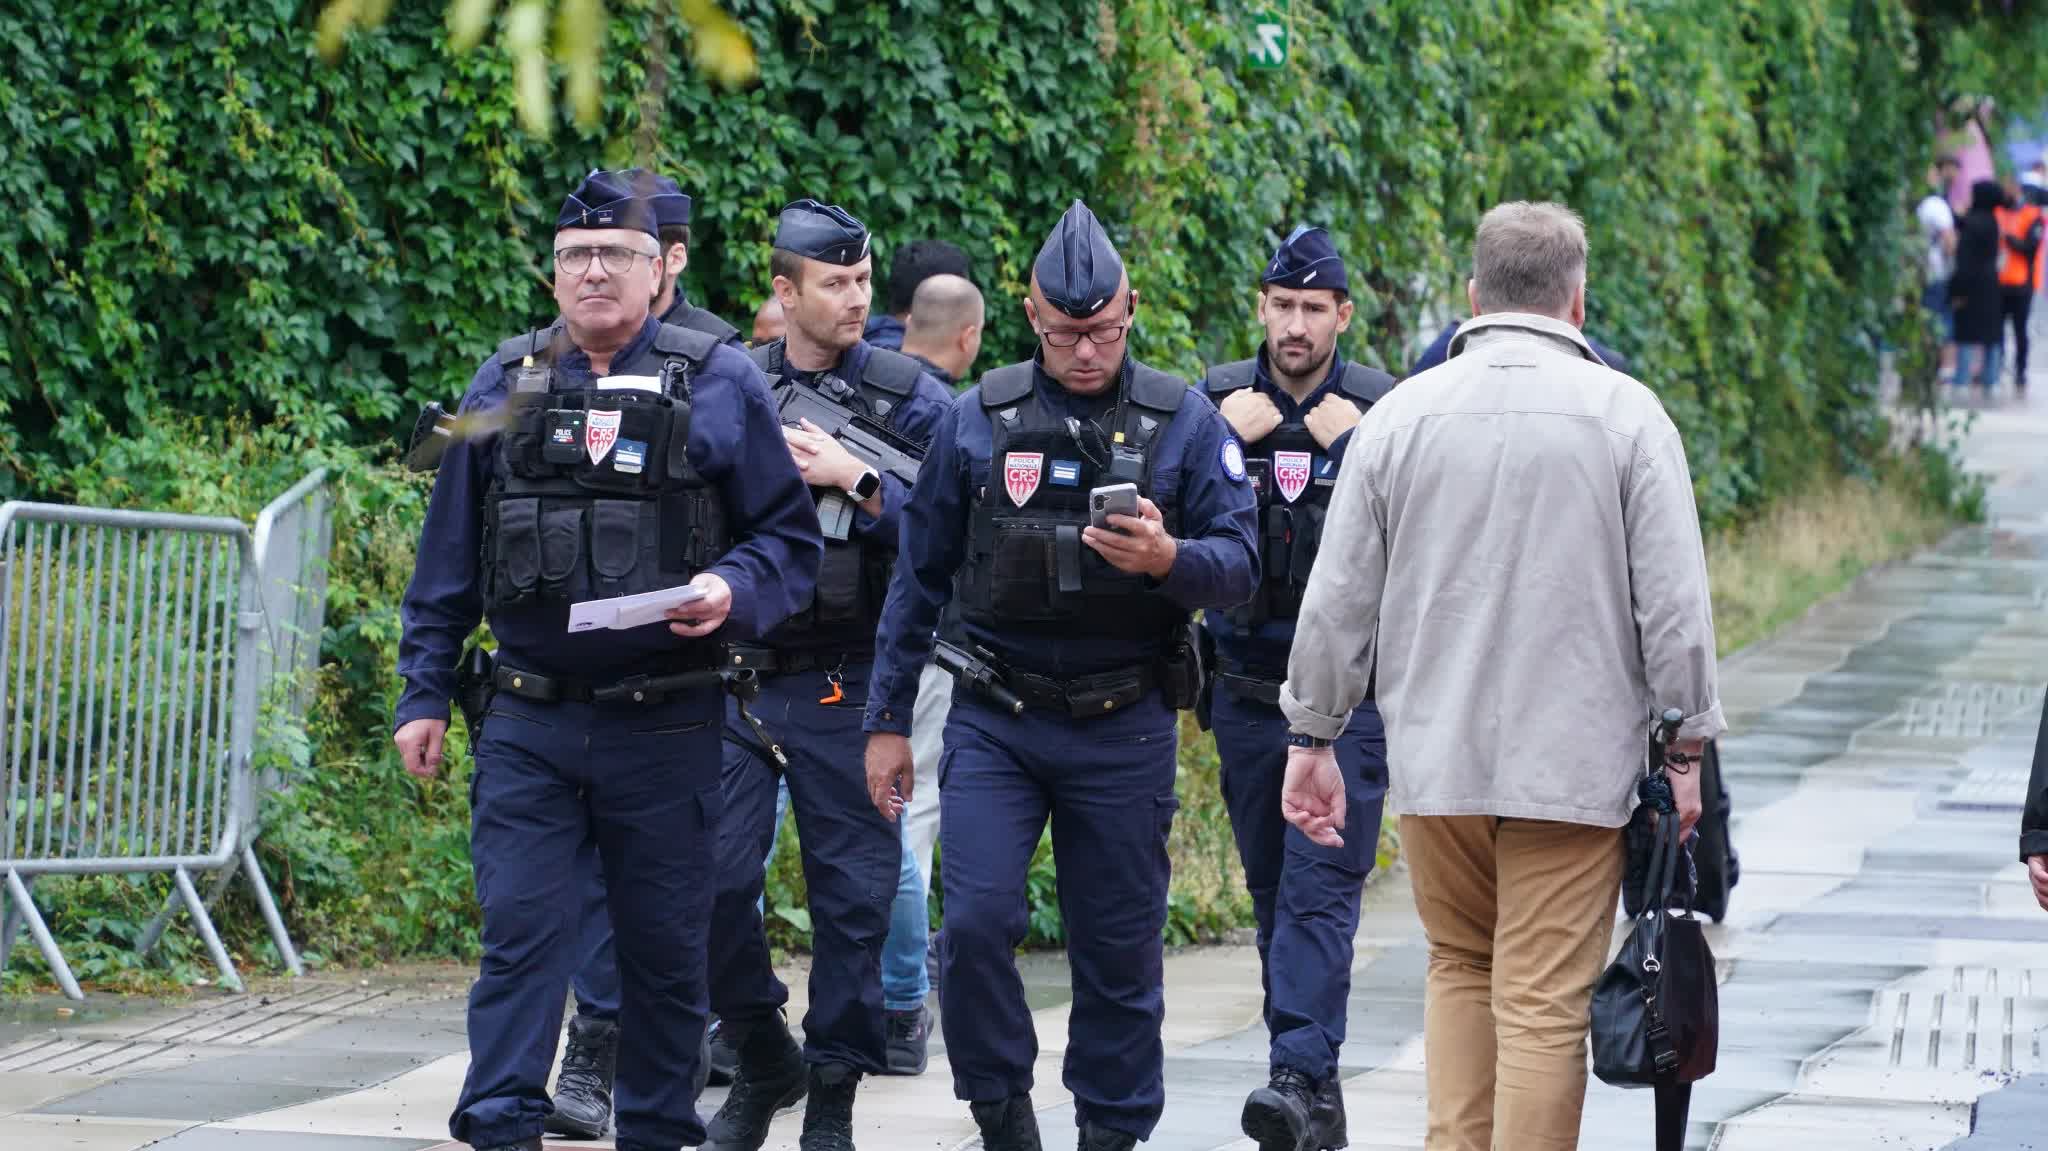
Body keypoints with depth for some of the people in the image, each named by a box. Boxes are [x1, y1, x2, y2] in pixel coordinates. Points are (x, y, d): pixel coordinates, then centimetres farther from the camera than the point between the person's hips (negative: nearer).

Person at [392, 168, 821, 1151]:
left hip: (665, 728, -1)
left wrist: (731, 592, -18)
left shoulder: (717, 387, 1)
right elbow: (450, 555, 13)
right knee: (519, 931, -7)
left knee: (665, 947, 7)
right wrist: (424, 693, 9)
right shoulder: (504, 387, 8)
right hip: (529, 726, 1)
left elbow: (792, 541, 3)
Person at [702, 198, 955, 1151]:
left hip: (847, 686, -2)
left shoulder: (911, 400, 2)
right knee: (713, 877, -5)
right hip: (733, 673, 2)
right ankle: (762, 1058, 16)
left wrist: (855, 481, -15)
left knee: (853, 893, 1)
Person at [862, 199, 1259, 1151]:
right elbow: (920, 576, 9)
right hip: (995, 722, 0)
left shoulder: (1183, 421, -1)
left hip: (1125, 727, 0)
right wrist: (887, 721, 7)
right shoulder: (979, 420, 2)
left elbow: (1239, 567, -3)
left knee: (1120, 949, 5)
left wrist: (1168, 559, -25)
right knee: (976, 922, -12)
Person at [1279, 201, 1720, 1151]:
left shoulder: (1401, 415, 2)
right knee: (1545, 1002, -1)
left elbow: (1337, 599, 4)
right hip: (1574, 767, -3)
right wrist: (1687, 748, 1)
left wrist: (1312, 736, 13)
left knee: (1459, 966, 19)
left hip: (1433, 755, 3)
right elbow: (1674, 604, -7)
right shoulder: (1623, 414, -5)